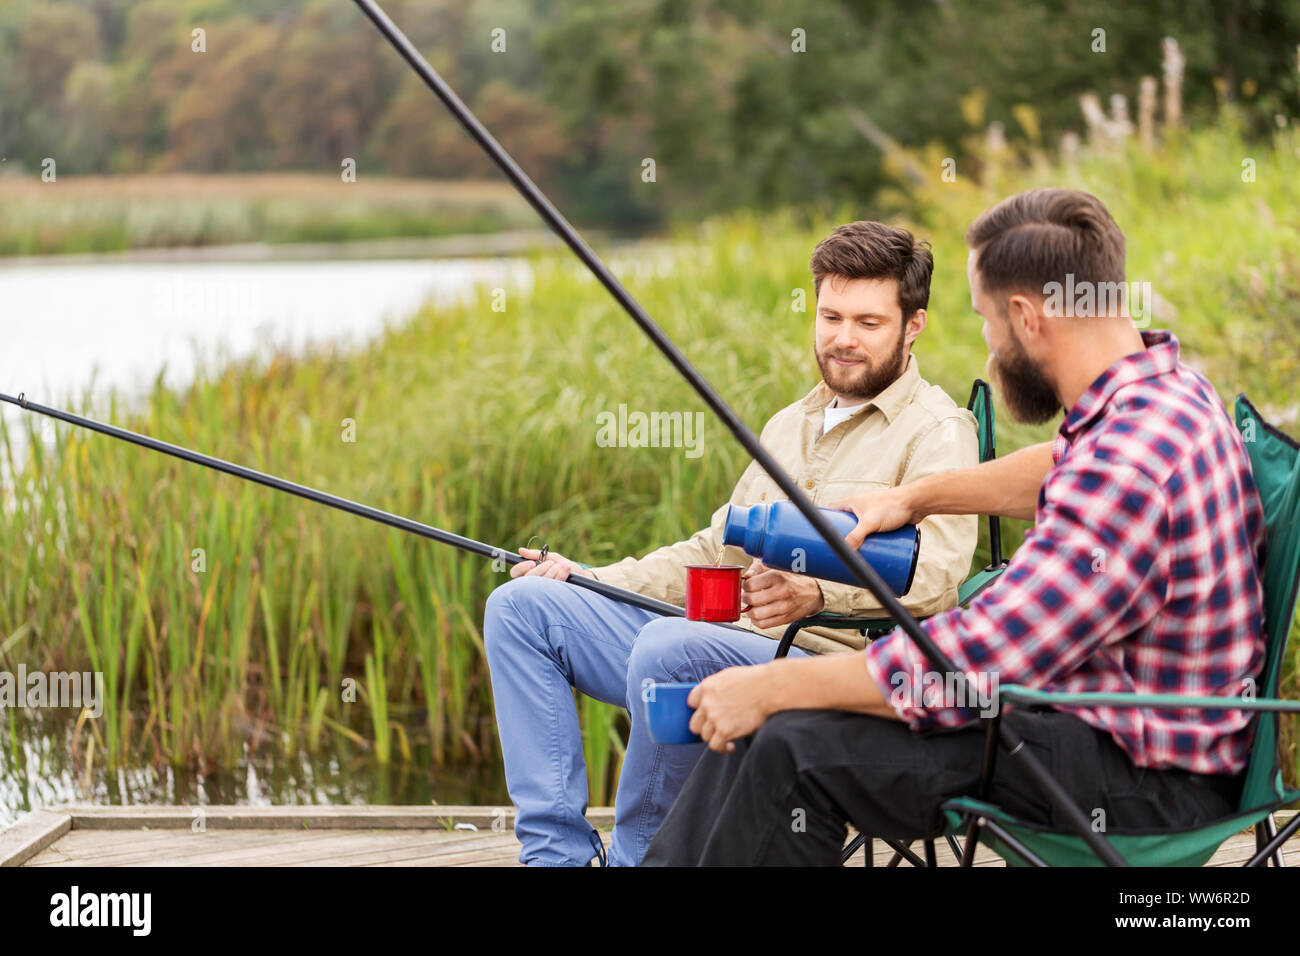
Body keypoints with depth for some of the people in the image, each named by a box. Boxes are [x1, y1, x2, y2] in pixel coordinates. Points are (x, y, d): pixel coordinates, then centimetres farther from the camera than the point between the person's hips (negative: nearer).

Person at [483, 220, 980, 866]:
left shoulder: (938, 432, -4)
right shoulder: (790, 424, 25)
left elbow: (934, 578, -20)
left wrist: (817, 595, -38)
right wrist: (589, 578, 16)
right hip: (716, 644, 9)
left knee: (668, 646, -37)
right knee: (520, 605, -2)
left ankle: (636, 855, -17)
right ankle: (557, 853, -7)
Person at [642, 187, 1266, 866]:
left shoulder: (1130, 464, -29)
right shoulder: (1161, 384, 3)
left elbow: (975, 665, -28)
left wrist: (771, 686, -18)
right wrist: (914, 497, 25)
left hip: (1148, 780, -10)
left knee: (798, 749, -19)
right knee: (770, 716, 9)